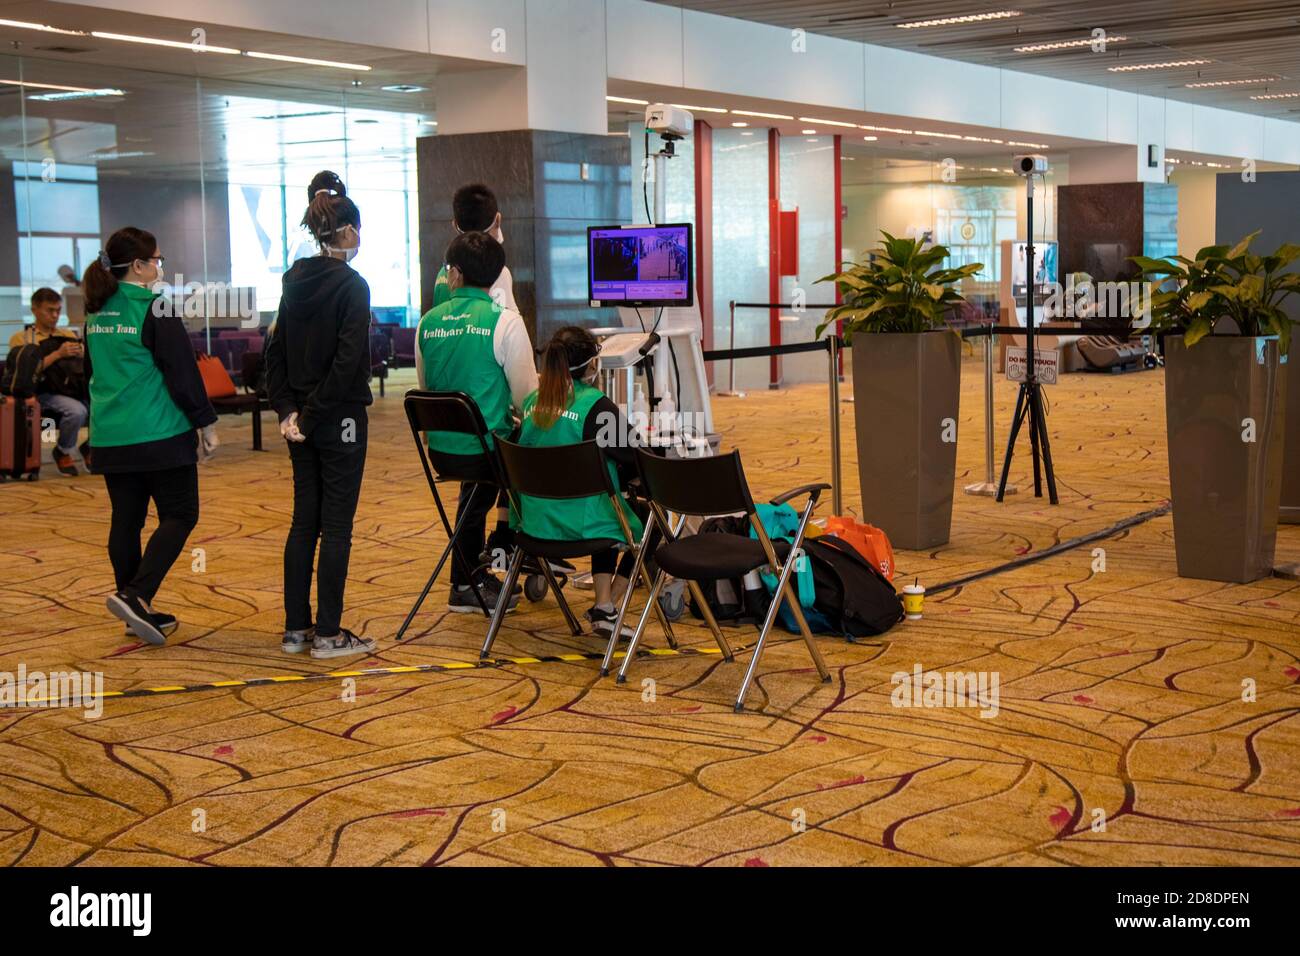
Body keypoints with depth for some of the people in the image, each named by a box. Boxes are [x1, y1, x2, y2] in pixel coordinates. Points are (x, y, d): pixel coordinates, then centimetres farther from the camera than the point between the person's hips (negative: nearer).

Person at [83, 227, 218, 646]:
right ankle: (136, 595, -15)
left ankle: (138, 610, 17)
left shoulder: (97, 313, 12)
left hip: (109, 436, 8)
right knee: (179, 515, 0)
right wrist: (205, 423, -5)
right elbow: (182, 371, -12)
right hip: (159, 435, -8)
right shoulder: (154, 309, -11)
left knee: (126, 521, 12)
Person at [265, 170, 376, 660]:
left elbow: (276, 349, 9)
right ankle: (329, 633, 4)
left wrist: (288, 409, 4)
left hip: (303, 418, 7)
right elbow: (347, 359, -21)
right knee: (336, 525, -1)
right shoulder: (351, 285, -13)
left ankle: (296, 627, 16)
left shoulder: (295, 281, 8)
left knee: (304, 521, 12)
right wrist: (311, 414, -16)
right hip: (339, 418, -7)